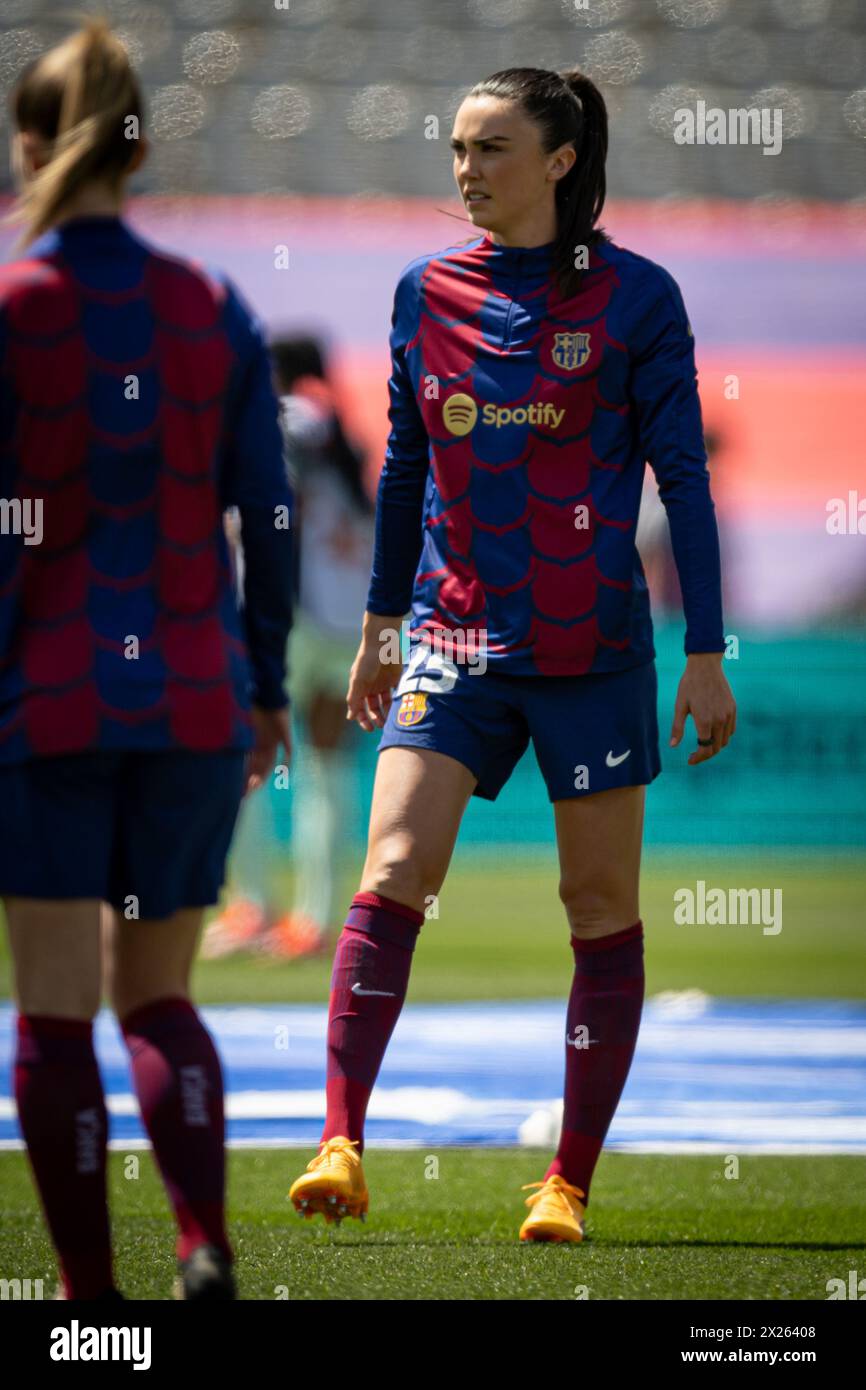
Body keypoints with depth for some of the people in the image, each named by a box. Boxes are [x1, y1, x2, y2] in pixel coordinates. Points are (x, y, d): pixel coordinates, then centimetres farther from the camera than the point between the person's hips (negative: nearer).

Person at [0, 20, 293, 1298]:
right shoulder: (214, 310, 3)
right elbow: (268, 518, 5)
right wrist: (265, 687, 14)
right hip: (194, 700, 3)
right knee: (158, 997, 13)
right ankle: (205, 1242, -8)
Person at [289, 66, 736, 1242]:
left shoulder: (635, 297, -5)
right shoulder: (428, 291, 6)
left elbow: (684, 475, -3)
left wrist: (706, 655, -7)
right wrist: (380, 627, 19)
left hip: (594, 649, -2)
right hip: (456, 642, 3)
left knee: (603, 909, 2)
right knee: (395, 870, -14)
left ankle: (570, 1184, 10)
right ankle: (340, 1146, -19)